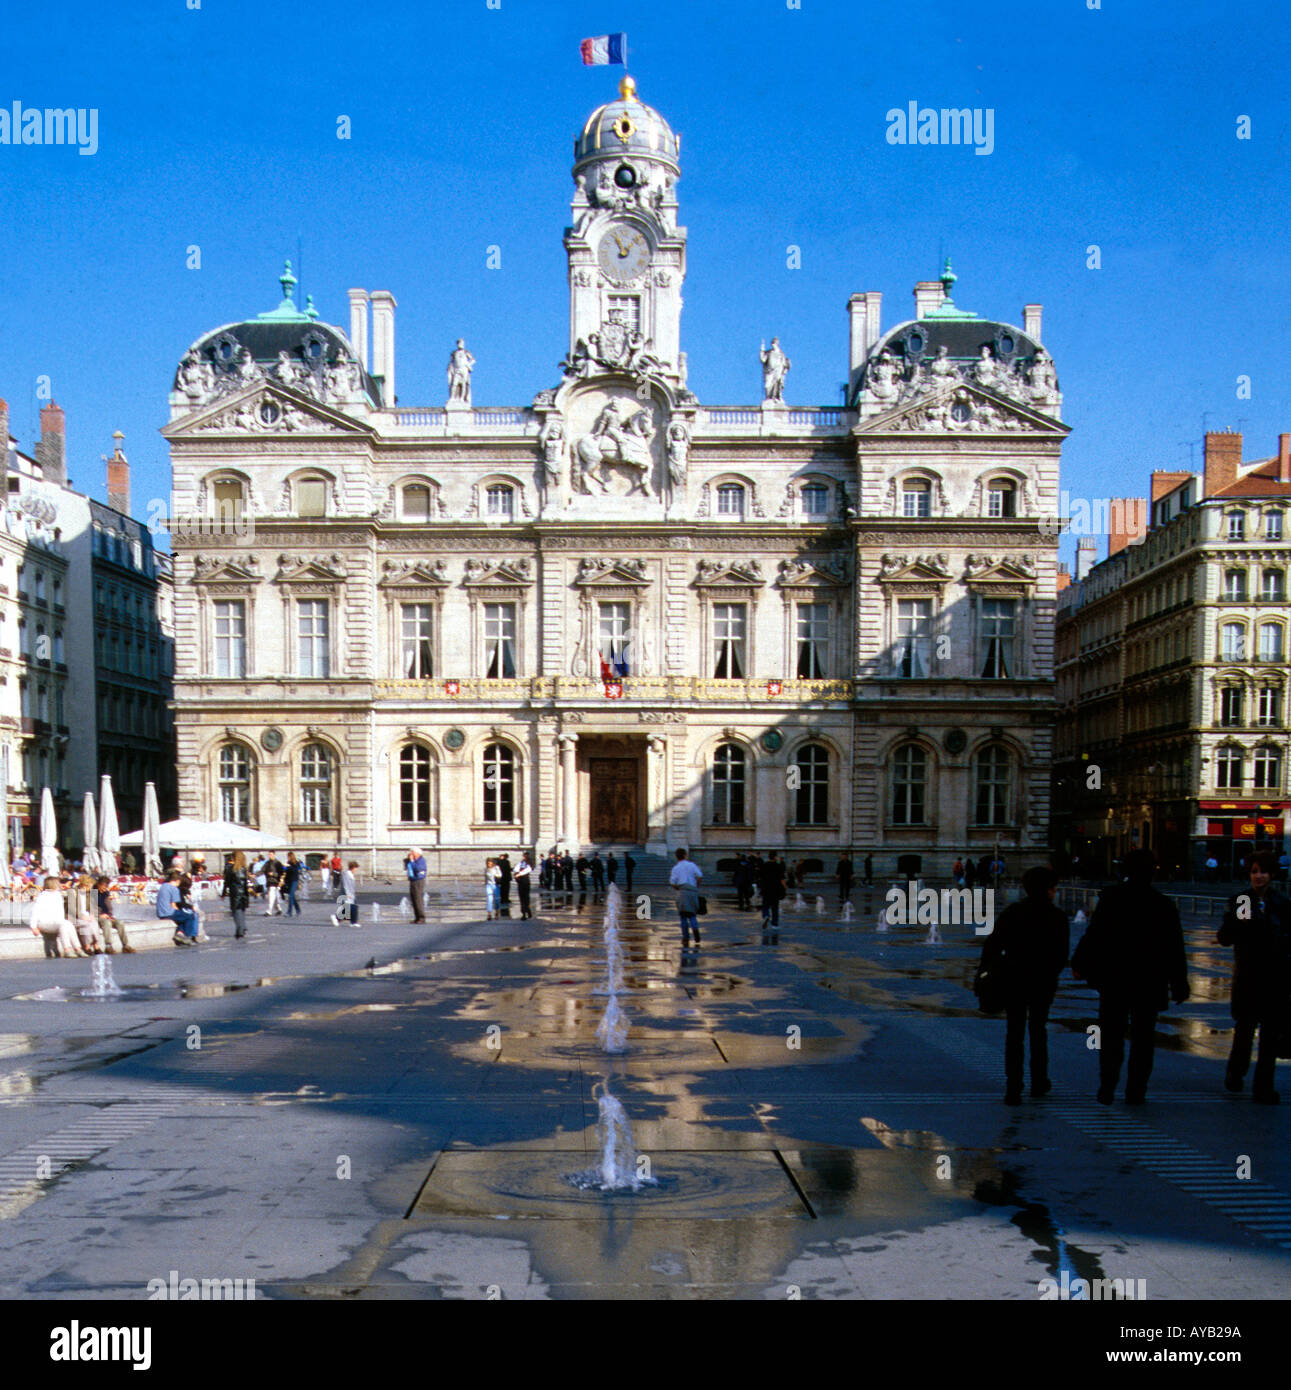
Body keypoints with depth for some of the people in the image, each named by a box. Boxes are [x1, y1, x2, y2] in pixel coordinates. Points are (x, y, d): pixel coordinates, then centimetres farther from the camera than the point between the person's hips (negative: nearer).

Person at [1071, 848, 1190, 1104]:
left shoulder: (1111, 898, -7)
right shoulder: (1164, 906, -4)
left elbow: (1093, 935, -5)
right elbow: (1175, 950, -1)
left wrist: (1079, 964, 7)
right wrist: (1179, 985, 6)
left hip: (1114, 980, 0)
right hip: (1149, 983, 1)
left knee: (1111, 1035, 8)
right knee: (1142, 1038, 10)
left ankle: (1107, 1089, 4)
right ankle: (1136, 1092, 11)